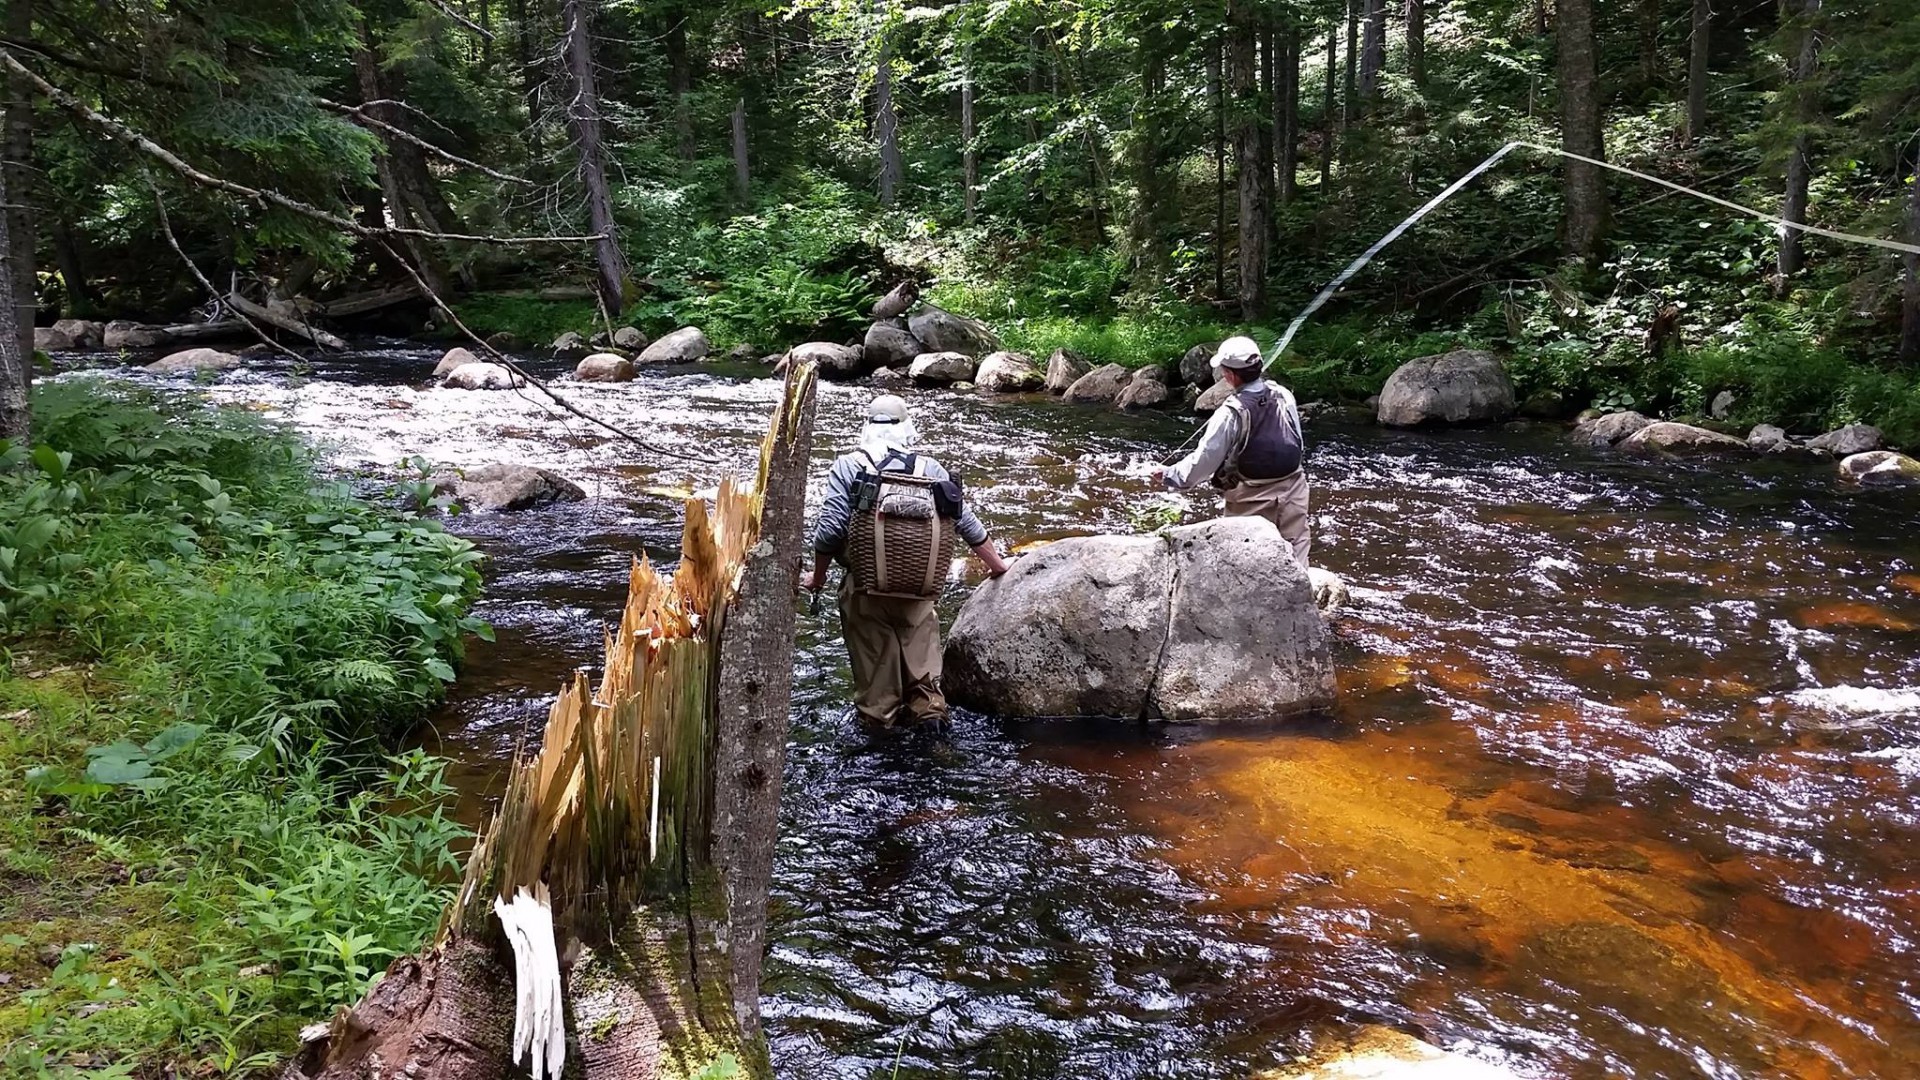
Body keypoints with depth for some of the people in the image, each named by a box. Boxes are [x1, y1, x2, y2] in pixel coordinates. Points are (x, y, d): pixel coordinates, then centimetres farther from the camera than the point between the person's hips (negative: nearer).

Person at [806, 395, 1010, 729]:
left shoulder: (848, 466, -2)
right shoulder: (930, 468, 4)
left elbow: (829, 529, -8)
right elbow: (967, 523, 7)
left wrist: (818, 577, 6)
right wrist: (996, 565, 19)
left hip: (865, 590, -1)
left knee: (873, 661, 10)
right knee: (920, 654, 16)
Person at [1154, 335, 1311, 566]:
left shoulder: (1232, 413, -19)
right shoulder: (1284, 396, -2)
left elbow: (1204, 459, -15)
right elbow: (1297, 441, 10)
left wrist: (1169, 475, -3)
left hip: (1255, 499, -5)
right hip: (1293, 488, 5)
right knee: (1295, 552, 9)